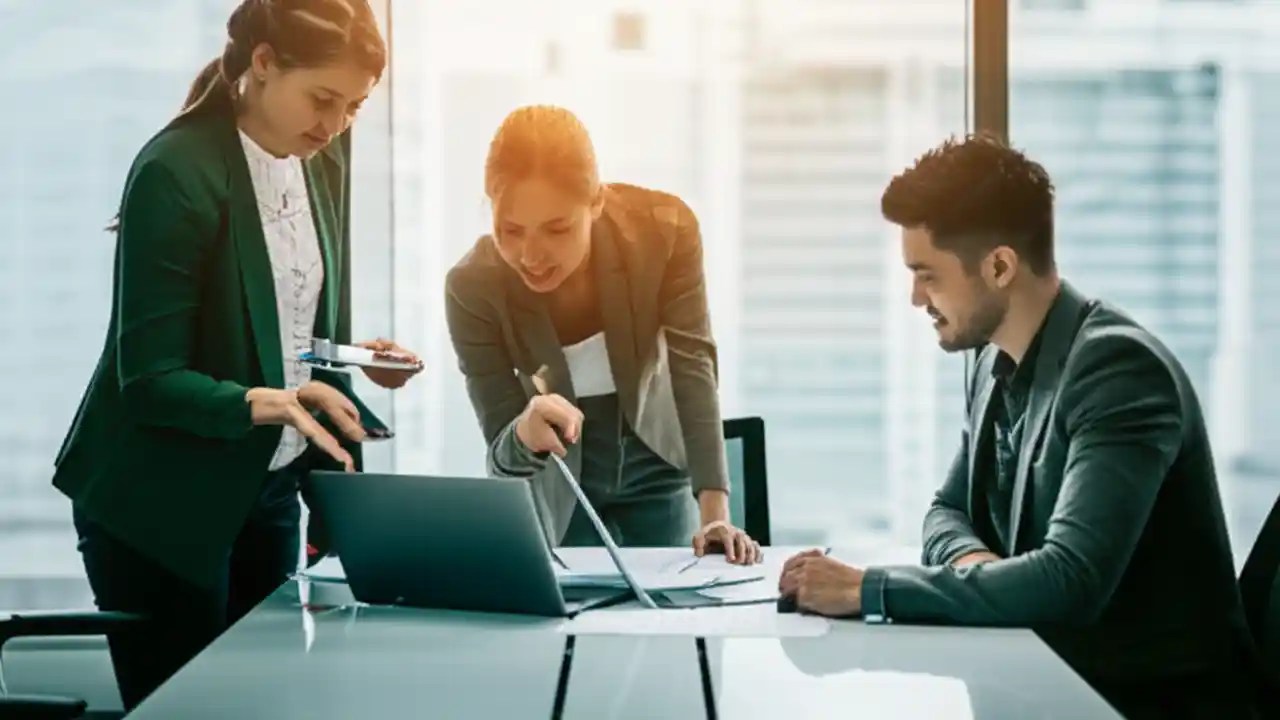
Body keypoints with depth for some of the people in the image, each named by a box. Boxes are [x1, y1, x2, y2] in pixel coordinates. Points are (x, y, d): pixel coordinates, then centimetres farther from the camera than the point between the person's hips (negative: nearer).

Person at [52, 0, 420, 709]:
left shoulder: (324, 166, 3)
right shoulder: (176, 171, -20)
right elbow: (150, 379, -21)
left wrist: (363, 359, -6)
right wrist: (265, 404, -37)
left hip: (267, 488, 7)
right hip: (162, 508, -7)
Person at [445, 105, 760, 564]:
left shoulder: (664, 230, -28)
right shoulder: (473, 287, -28)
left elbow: (694, 371, -29)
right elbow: (501, 455, -25)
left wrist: (715, 515, -39)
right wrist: (524, 437, -50)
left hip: (654, 466, 1)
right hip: (554, 483, -1)